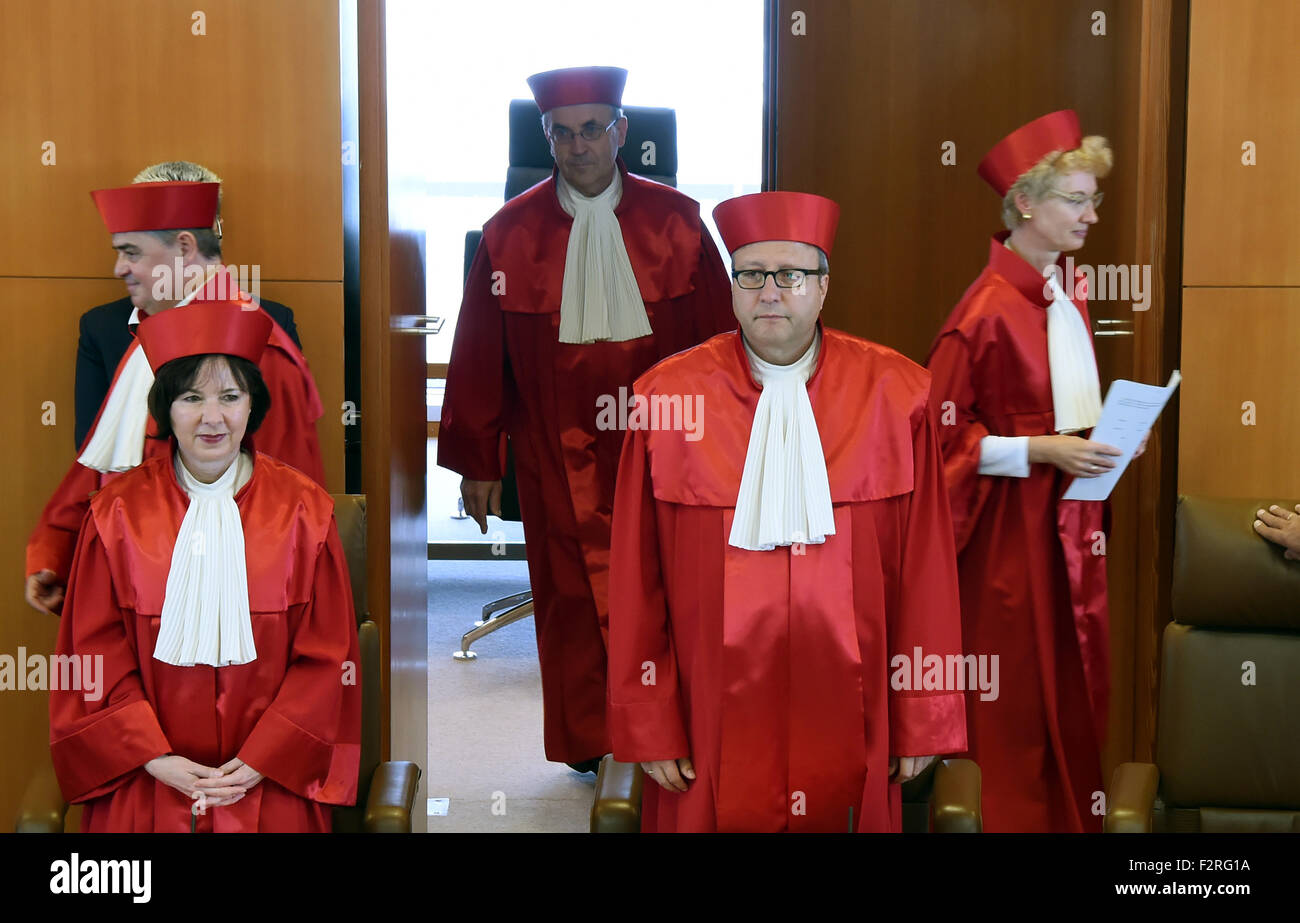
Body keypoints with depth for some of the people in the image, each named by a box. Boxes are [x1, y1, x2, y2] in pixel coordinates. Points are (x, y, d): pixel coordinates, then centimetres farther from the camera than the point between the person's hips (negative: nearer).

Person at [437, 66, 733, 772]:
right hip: (557, 460, 0)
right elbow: (478, 358, 3)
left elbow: (720, 344, 3)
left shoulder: (676, 223, 0)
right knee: (569, 595, 9)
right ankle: (584, 740, 27)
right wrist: (477, 464, 4)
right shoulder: (510, 234, -1)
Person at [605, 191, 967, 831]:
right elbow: (636, 580, -1)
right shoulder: (668, 396, -4)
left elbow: (927, 570, -1)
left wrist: (923, 724, 0)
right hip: (713, 723, 0)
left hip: (849, 706, 1)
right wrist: (648, 728, -2)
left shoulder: (896, 394, -3)